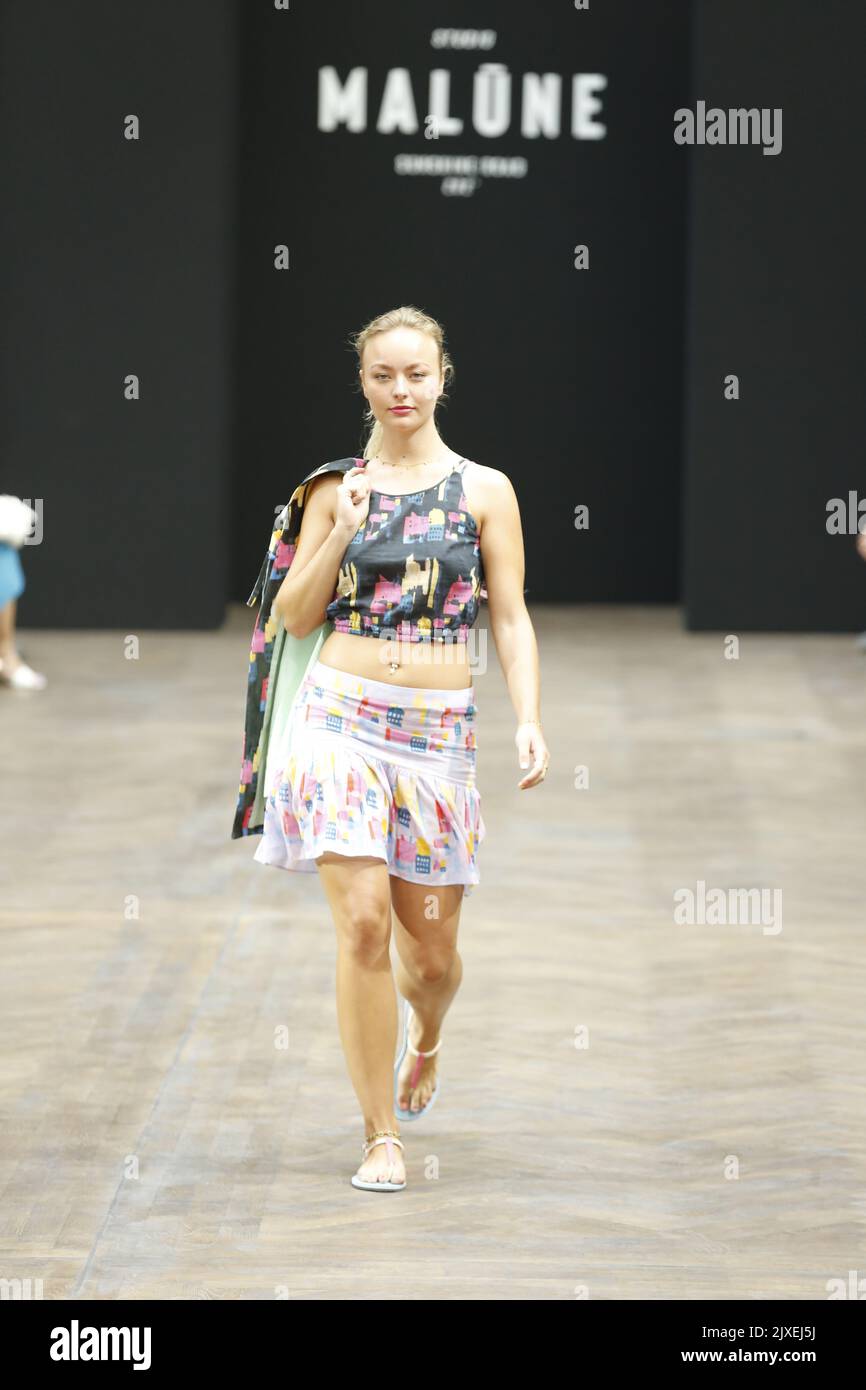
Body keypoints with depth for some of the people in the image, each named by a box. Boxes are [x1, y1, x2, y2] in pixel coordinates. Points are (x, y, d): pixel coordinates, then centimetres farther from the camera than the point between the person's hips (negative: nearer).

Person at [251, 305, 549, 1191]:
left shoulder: (485, 491, 4)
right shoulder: (337, 487, 5)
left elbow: (512, 621, 3)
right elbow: (293, 616, 6)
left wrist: (529, 718, -10)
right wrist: (342, 534, -8)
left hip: (440, 728, 1)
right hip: (343, 719, -1)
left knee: (431, 944, 6)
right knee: (363, 922, -12)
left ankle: (424, 1042, 44)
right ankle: (380, 1135, -3)